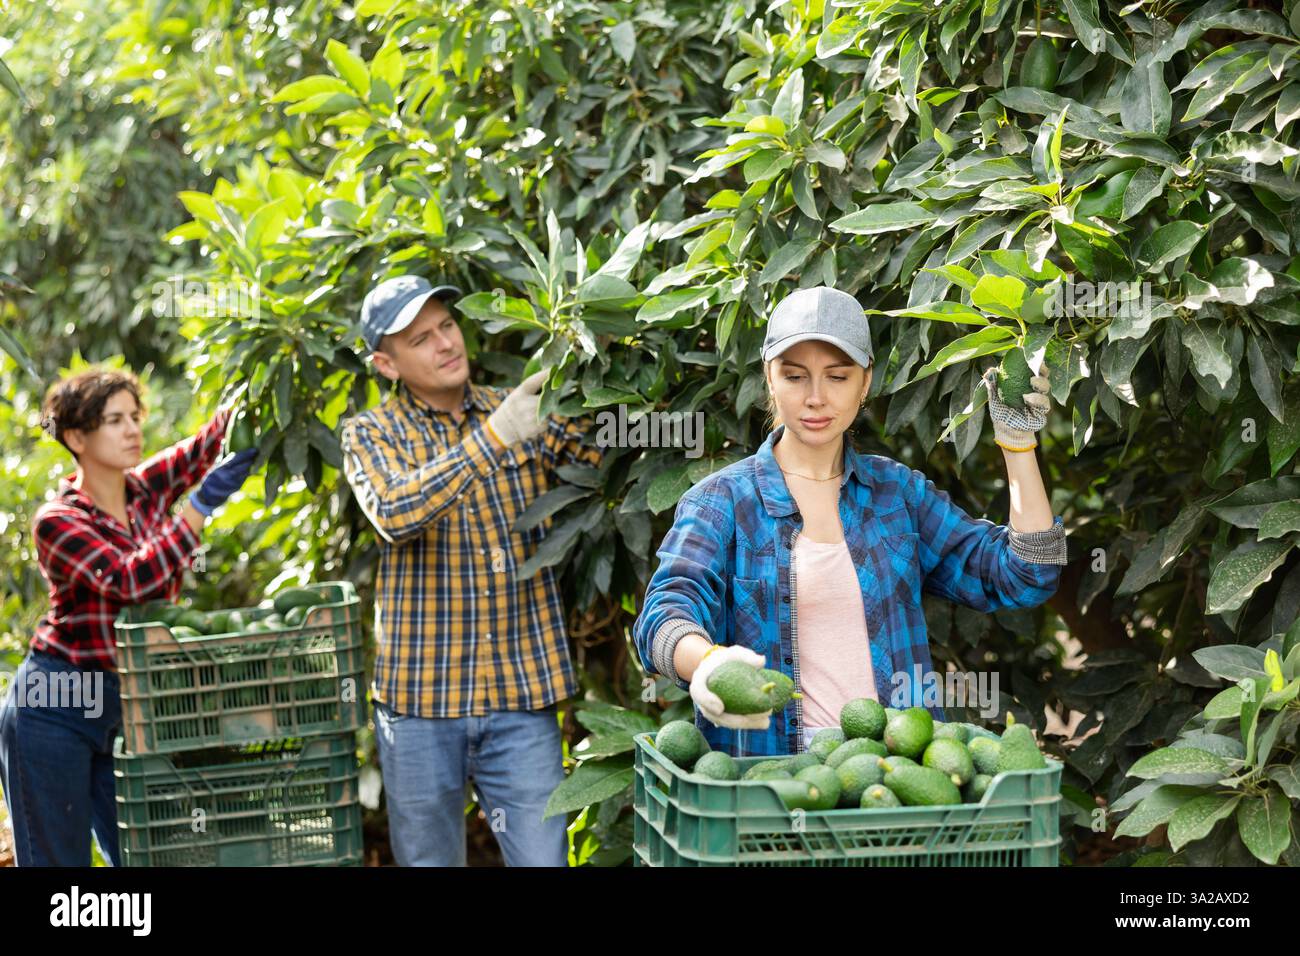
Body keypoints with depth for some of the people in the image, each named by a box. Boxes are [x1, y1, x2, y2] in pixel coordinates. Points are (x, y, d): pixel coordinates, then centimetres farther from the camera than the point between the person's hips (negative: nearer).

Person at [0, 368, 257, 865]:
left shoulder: (147, 490, 3)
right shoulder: (57, 521, -13)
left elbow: (214, 438, -7)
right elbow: (131, 579, -28)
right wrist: (203, 502, -30)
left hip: (129, 710, 6)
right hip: (55, 707, -6)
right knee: (58, 860, 0)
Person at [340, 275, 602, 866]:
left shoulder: (525, 415, 8)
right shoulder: (372, 434, 0)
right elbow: (396, 516, -20)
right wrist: (492, 437, -29)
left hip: (523, 692, 1)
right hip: (420, 698, -1)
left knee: (542, 857, -2)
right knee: (428, 858, 11)